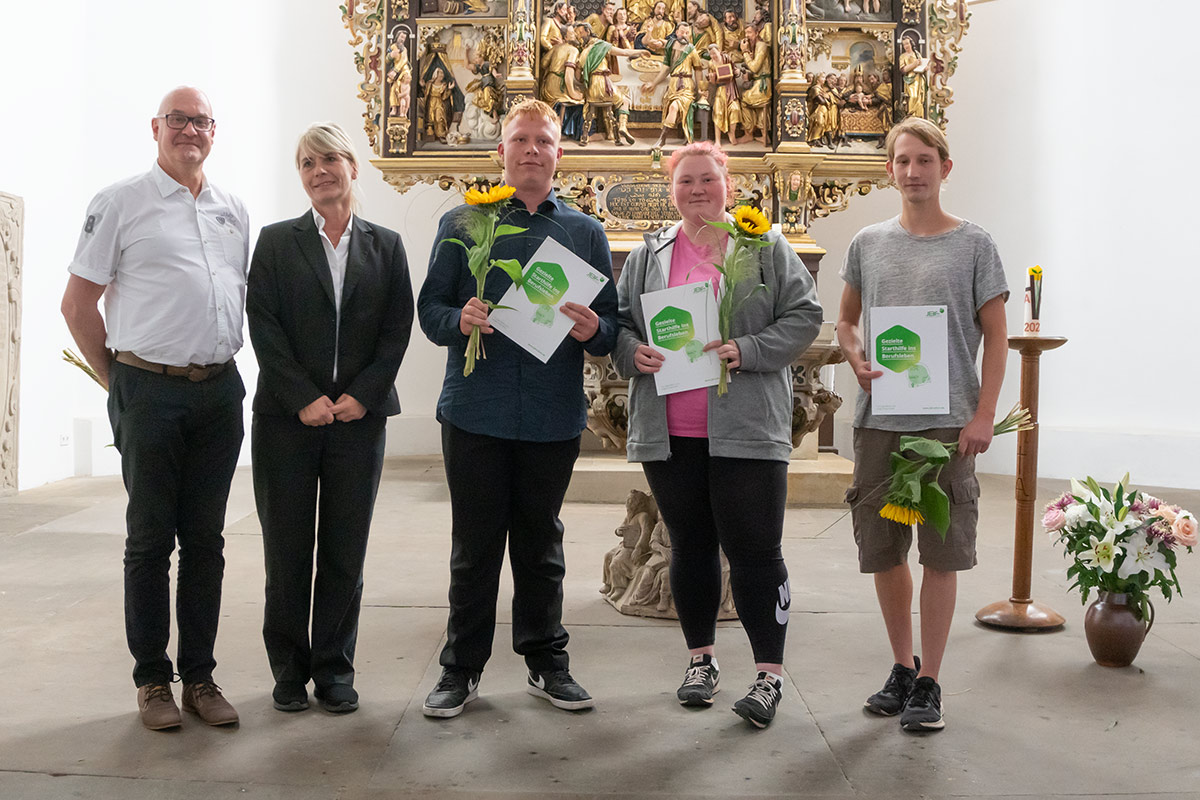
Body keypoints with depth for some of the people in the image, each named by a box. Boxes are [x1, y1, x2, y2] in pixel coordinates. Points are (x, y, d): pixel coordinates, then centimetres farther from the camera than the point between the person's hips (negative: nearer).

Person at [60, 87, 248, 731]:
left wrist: (220, 368, 12)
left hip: (219, 391, 4)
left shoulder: (234, 212, 14)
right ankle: (152, 680, 16)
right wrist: (118, 382, 2)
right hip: (150, 391, -4)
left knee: (205, 541, 9)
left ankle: (199, 677, 19)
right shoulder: (121, 203, 0)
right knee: (150, 539, 4)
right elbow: (78, 302, 0)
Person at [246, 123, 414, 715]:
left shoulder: (385, 245, 10)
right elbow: (263, 326, -2)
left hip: (359, 417, 1)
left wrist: (361, 394, -9)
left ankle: (334, 668, 17)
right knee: (287, 549, 5)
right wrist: (304, 398, -11)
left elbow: (398, 328, 3)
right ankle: (289, 669, 19)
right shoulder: (276, 242, 6)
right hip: (287, 417, -1)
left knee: (345, 550, 5)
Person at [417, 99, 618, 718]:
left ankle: (547, 662, 25)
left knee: (541, 543, 12)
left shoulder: (584, 232, 11)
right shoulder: (462, 224, 6)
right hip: (476, 409, -1)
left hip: (554, 415, 2)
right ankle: (462, 668, 19)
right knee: (474, 545, 5)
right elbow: (429, 308, 2)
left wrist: (593, 330, -14)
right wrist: (460, 321, -19)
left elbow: (611, 325, 8)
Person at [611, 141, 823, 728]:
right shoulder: (647, 256, 14)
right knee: (690, 546, 12)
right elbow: (619, 320, 14)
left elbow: (803, 315, -1)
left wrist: (748, 350, -15)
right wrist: (632, 351, -8)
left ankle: (769, 674, 7)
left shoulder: (765, 248, 5)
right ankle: (701, 659, 28)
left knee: (754, 549, -4)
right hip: (669, 433, 3)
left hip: (744, 430, -3)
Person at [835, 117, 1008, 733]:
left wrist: (983, 414, -8)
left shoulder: (973, 245, 2)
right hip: (878, 421, 3)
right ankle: (902, 668, 27)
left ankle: (928, 683, 13)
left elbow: (995, 336, 1)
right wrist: (857, 361, -3)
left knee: (941, 554, 0)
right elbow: (846, 322, 18)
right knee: (882, 550, 10)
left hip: (948, 421, -3)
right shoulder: (868, 243, 10)